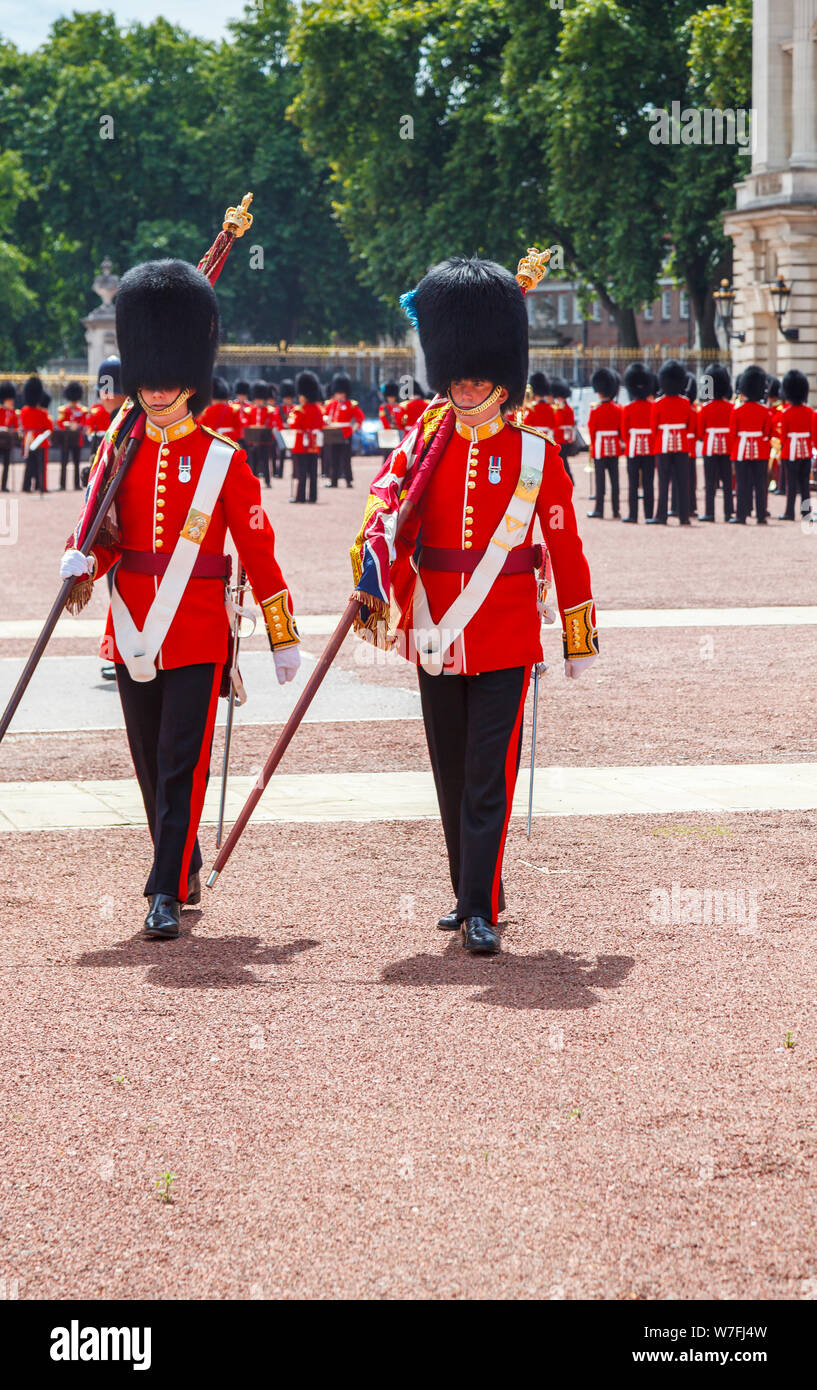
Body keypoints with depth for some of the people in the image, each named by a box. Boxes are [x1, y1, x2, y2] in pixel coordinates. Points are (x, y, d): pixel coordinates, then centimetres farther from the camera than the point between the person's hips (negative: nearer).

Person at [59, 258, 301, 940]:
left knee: (182, 763, -9)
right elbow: (107, 537, 7)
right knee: (151, 764, 13)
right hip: (133, 632, 4)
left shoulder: (224, 460, -2)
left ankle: (168, 894, -8)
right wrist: (85, 560, -17)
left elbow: (259, 551, -1)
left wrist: (284, 638, 0)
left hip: (198, 637, -4)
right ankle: (182, 866, 32)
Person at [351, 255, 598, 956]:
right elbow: (385, 504, -9)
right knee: (451, 776, 13)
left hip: (504, 641, -3)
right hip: (436, 635, 3)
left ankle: (481, 912, -8)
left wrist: (579, 639, 5)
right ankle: (471, 893, 27)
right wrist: (374, 570, -29)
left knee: (490, 777, -7)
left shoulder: (536, 452, -3)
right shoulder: (427, 437, 4)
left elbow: (566, 548, 2)